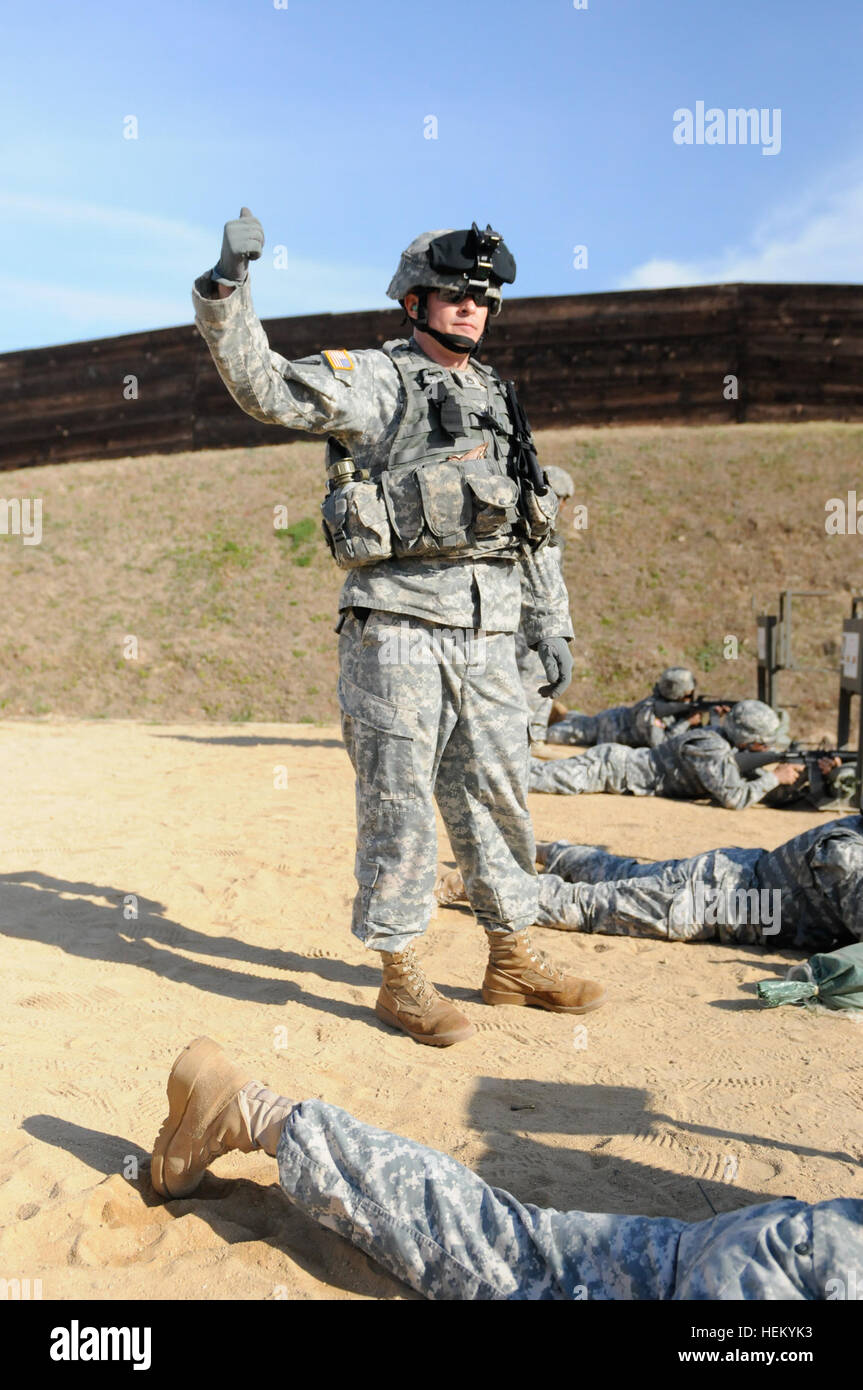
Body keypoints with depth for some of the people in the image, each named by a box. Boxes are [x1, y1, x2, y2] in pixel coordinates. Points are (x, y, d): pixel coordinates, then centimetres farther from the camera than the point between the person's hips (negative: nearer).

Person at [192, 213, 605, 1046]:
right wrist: (226, 289, -25)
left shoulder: (498, 400, 19)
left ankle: (513, 961, 27)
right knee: (398, 804, 0)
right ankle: (399, 977, 14)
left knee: (498, 798, 12)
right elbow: (266, 388, -12)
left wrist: (552, 625, 18)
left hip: (486, 637, 6)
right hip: (397, 627, -6)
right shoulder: (374, 380, 1)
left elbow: (534, 526, 21)